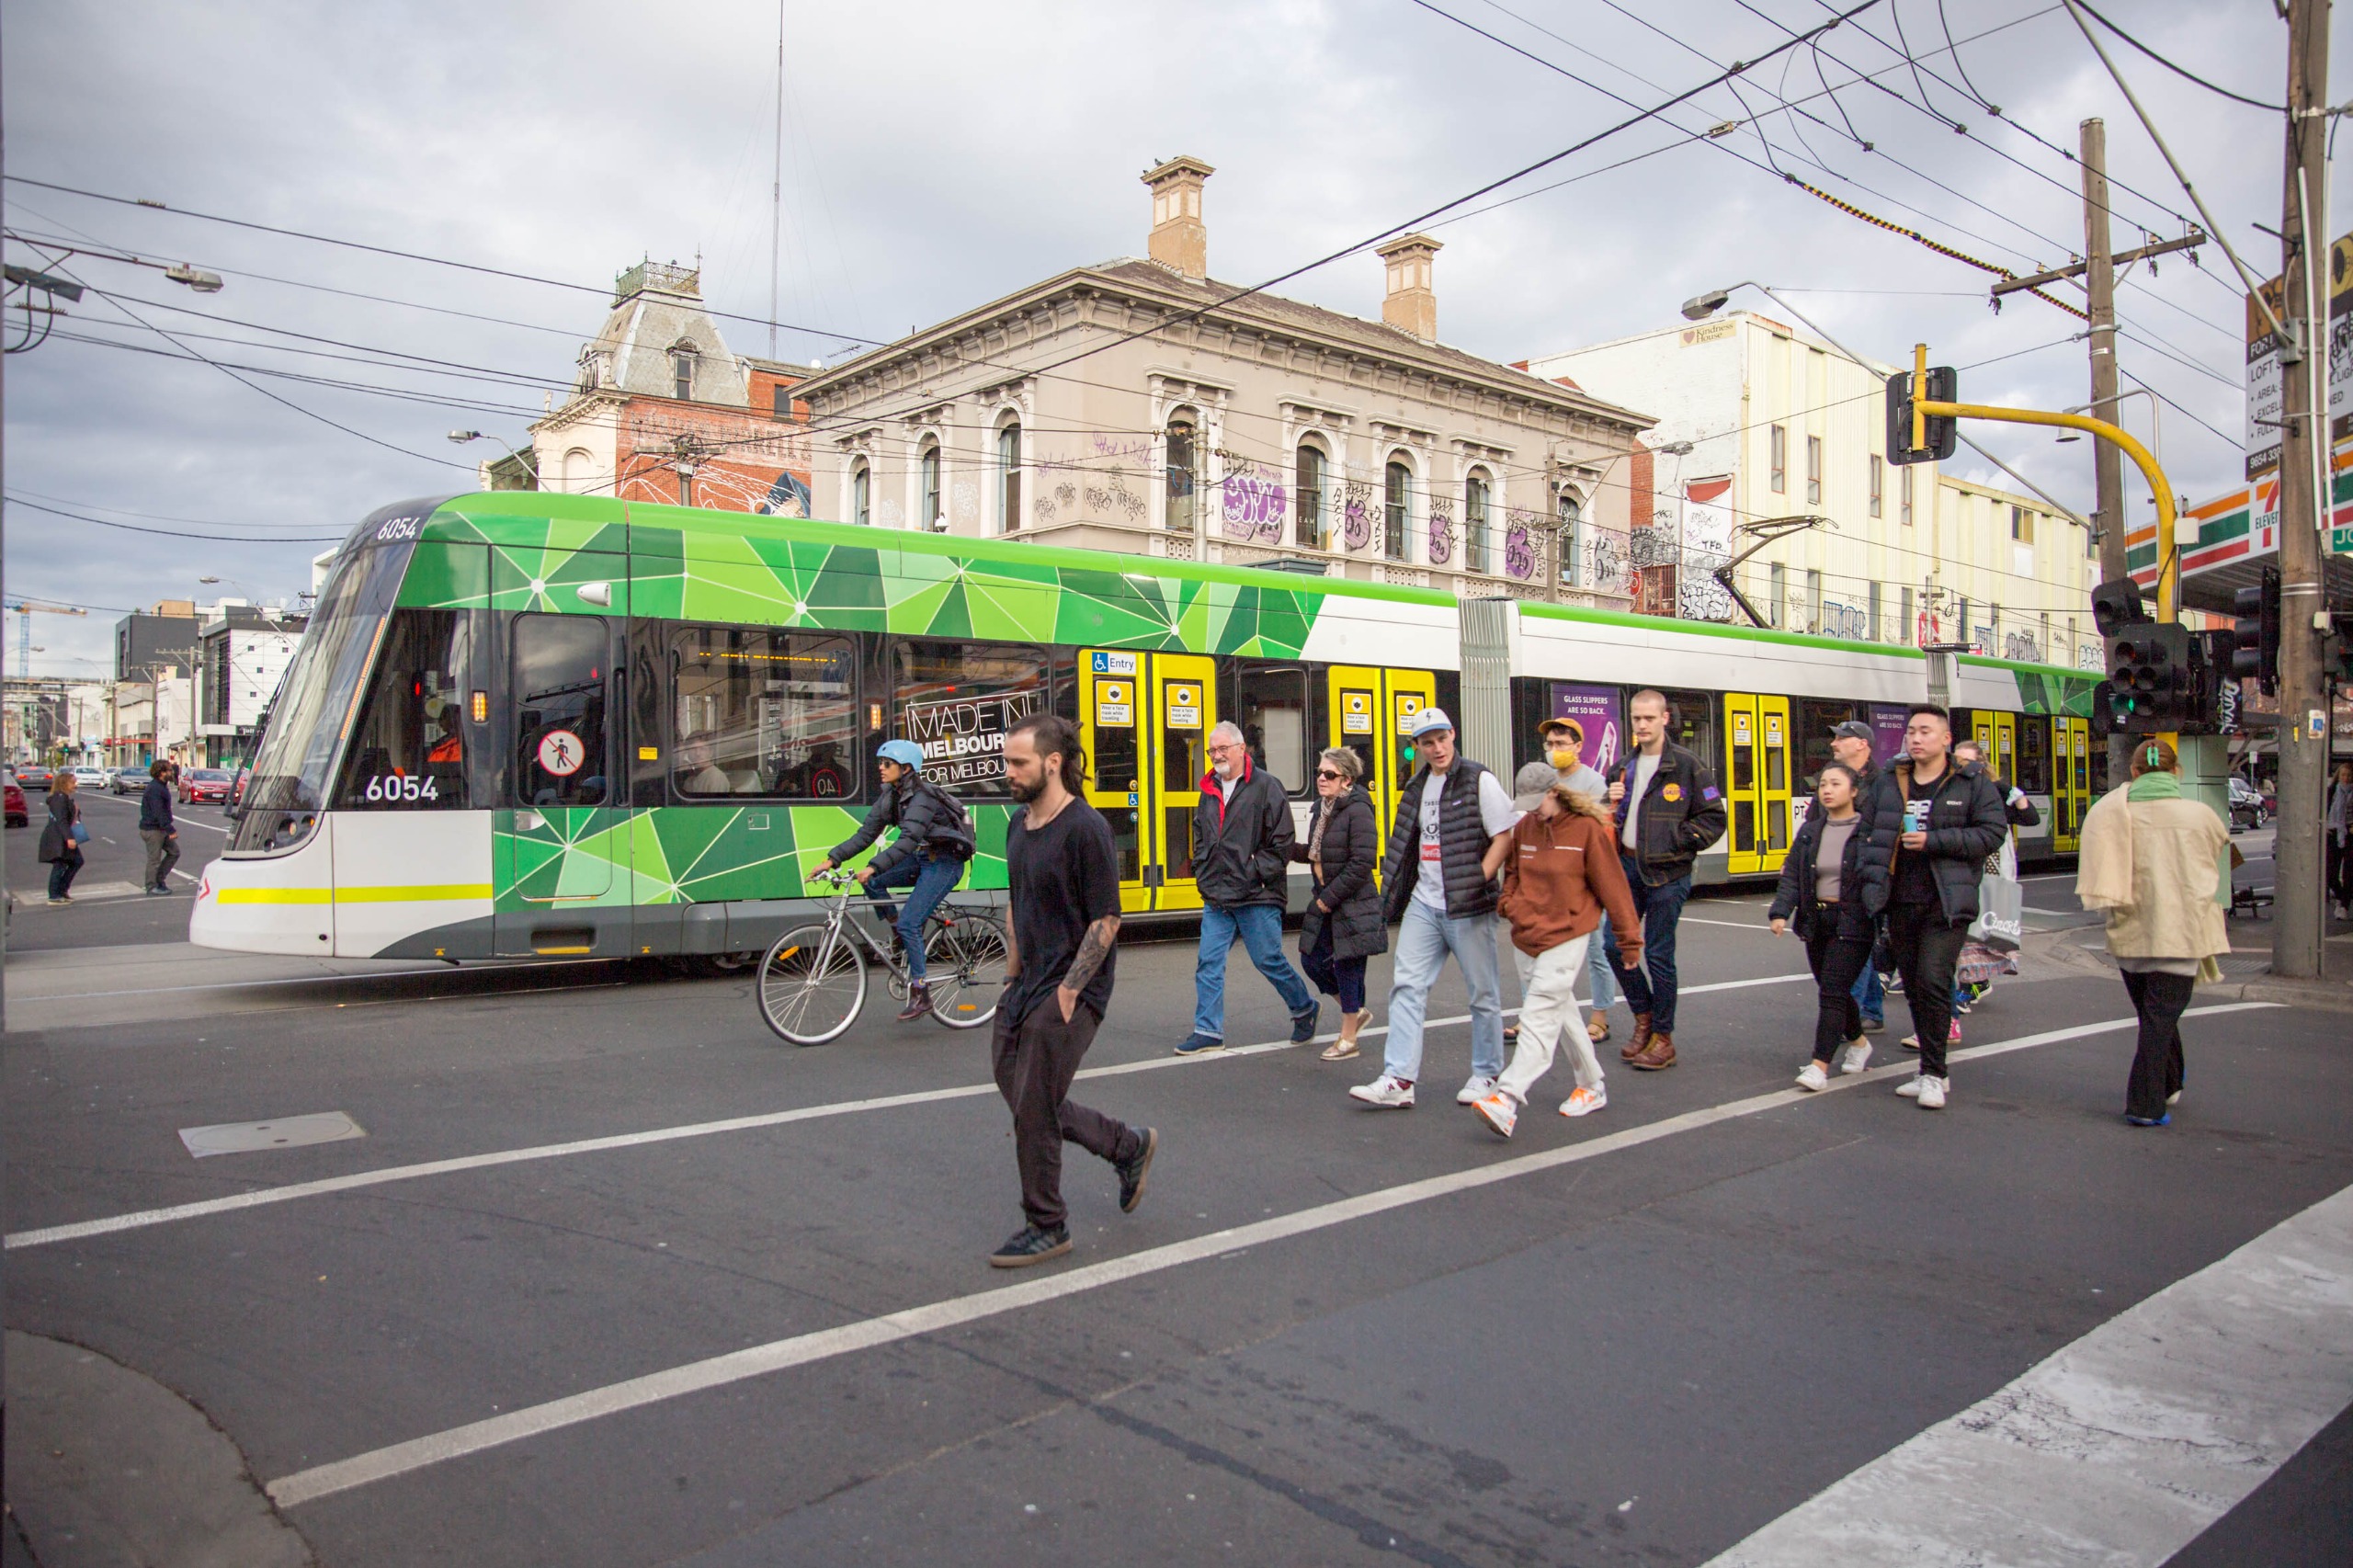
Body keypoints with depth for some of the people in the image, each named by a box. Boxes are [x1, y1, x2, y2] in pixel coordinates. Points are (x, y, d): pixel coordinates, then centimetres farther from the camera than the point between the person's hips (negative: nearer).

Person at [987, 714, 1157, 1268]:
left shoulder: (1085, 828, -16)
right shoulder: (1019, 824, 9)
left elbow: (1106, 921, -16)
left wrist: (1068, 991, -17)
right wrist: (1011, 978, 16)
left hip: (1070, 990, -9)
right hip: (1028, 986, 9)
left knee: (1034, 1109, -4)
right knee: (1018, 1094, 13)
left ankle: (1047, 1228, 15)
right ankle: (1130, 1146, 31)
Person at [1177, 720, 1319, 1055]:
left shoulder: (1266, 785, -7)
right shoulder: (1209, 790, 13)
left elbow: (1282, 842, -9)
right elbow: (1200, 837, 24)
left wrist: (1257, 873, -13)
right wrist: (1203, 874, 12)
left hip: (1257, 897, -6)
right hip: (1216, 898, 6)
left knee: (1269, 961, 3)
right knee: (1208, 962, 1)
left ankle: (1306, 1008, 26)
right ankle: (1208, 1031, 8)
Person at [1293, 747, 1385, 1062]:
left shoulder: (1357, 811, -16)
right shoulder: (1321, 808, 10)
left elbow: (1362, 863, -20)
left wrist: (1330, 898, -17)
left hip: (1353, 904, -9)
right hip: (1325, 901, 9)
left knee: (1347, 966, -1)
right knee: (1312, 960, 11)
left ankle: (1348, 1040, 13)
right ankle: (1356, 1011, 31)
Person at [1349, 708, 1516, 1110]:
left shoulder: (1478, 780, -8)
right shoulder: (1418, 786, 12)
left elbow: (1505, 837, -11)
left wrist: (1477, 881, -16)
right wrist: (1397, 889, 13)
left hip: (1467, 907, -6)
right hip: (1424, 904, 6)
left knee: (1483, 993, 6)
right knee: (1407, 986, -2)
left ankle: (1486, 1075, 21)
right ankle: (1398, 1080, -3)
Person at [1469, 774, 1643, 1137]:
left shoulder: (1587, 828, -9)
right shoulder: (1524, 827, 7)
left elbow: (1612, 886, -4)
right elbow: (1511, 869, 24)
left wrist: (1630, 938, -1)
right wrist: (1508, 899, 3)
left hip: (1566, 937, -6)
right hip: (1526, 936, 7)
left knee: (1538, 1016, -15)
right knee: (1562, 1013, 17)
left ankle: (1506, 1100, -24)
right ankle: (1592, 1087, 33)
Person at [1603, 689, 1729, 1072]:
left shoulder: (1687, 765, -5)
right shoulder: (1623, 767, 13)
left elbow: (1714, 818, -4)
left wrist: (1678, 840, -14)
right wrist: (1611, 804, 1)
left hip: (1667, 873, -6)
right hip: (1628, 867, 6)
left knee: (1658, 956, -1)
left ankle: (1663, 1039, 12)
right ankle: (1644, 1019, 24)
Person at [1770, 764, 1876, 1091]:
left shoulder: (1869, 831, -6)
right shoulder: (1810, 832, 9)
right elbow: (1792, 876, 5)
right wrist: (1781, 912, -8)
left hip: (1853, 925, -6)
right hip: (1816, 920, 6)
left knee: (1832, 991, -11)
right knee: (1832, 990, 16)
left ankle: (1819, 1065, -10)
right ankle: (1858, 1042, 41)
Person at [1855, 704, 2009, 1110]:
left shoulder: (1972, 782, 0)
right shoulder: (1889, 782, 12)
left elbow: (1993, 832, -6)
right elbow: (1870, 832, 16)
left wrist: (1934, 840, -14)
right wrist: (1871, 883, 5)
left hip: (1946, 903, -5)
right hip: (1901, 902, 5)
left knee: (1933, 981, -13)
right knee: (1913, 987, 10)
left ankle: (1933, 1073, -2)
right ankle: (1934, 1070, 22)